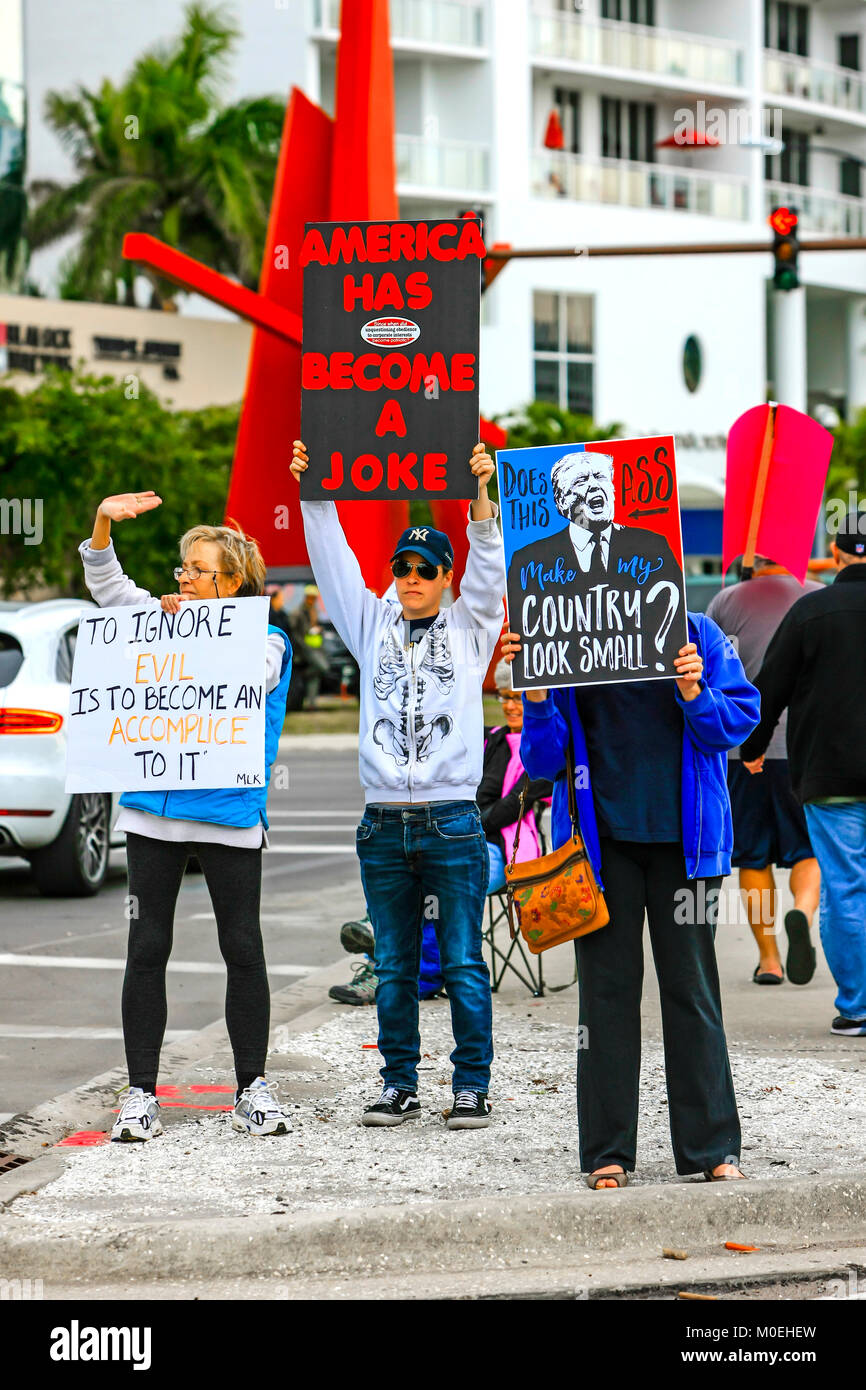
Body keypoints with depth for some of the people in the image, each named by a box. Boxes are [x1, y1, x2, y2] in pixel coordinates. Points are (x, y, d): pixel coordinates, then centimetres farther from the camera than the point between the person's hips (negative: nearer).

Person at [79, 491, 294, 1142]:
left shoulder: (265, 640, 2)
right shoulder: (170, 620, 14)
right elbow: (109, 588, 11)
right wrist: (104, 524, -4)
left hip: (230, 815, -3)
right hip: (154, 808, 3)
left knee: (243, 949, 1)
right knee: (147, 949, 1)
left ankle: (254, 1089, 11)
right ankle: (141, 1094, 4)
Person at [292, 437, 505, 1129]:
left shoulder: (469, 627, 8)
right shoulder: (373, 624, 14)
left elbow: (489, 566, -5)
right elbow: (334, 563, 9)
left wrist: (480, 494, -18)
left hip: (453, 821, -3)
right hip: (385, 825, 3)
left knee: (463, 963, -1)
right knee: (393, 967, 6)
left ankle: (472, 1085, 5)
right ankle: (400, 1085, 13)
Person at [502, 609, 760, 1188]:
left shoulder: (696, 634, 1)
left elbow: (738, 720, 1)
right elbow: (544, 760, 2)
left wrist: (693, 695, -18)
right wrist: (535, 695, -15)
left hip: (680, 836, -1)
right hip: (603, 838, 1)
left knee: (691, 986, 3)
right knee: (607, 989, 3)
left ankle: (711, 1147, 10)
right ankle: (608, 1151, 10)